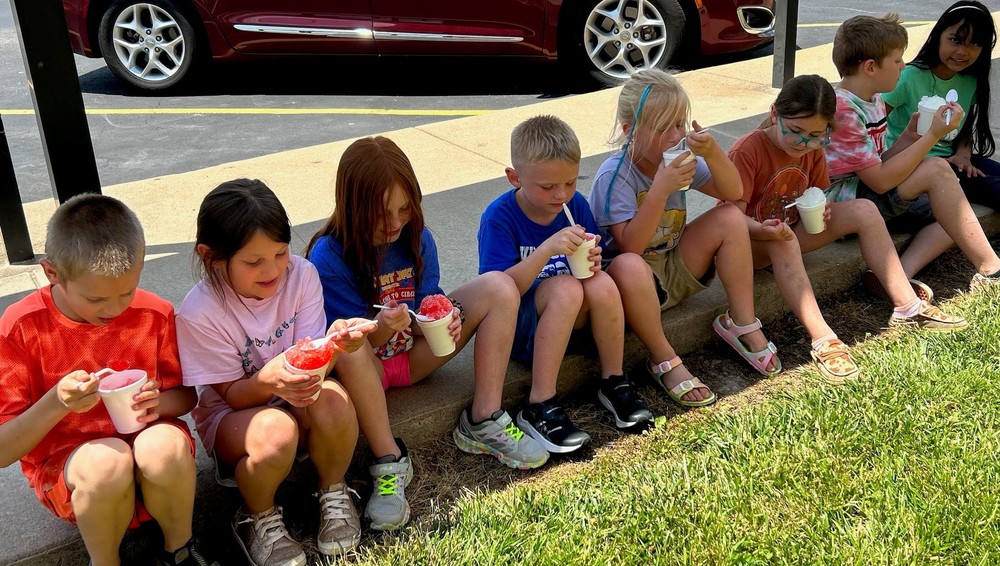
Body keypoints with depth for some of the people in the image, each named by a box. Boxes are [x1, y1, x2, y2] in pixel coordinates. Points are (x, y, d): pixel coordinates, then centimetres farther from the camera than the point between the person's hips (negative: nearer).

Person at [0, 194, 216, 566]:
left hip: (143, 439, 2)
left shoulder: (155, 314, -7)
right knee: (108, 460, -36)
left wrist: (160, 402, -17)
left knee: (165, 445, -34)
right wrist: (55, 403, -30)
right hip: (61, 465, -2)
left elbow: (186, 395, 6)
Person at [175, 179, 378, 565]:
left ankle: (333, 494, -3)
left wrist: (333, 343, -37)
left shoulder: (301, 274, -15)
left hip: (298, 403, 3)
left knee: (333, 398, -32)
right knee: (276, 431, -37)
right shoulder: (200, 312, -22)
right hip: (233, 414, -3)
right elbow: (233, 394, -16)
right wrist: (267, 380, -40)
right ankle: (259, 520, -4)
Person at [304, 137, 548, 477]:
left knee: (499, 287, -9)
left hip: (412, 355, 6)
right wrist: (381, 329, -40)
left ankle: (484, 424, -13)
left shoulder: (417, 237, -5)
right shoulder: (328, 257, -20)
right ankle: (388, 459, -29)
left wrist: (445, 312, -26)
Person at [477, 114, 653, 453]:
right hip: (518, 326, -5)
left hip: (571, 318, 5)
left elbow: (587, 267, 8)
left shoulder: (575, 204, -2)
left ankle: (614, 383, -8)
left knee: (601, 284, -27)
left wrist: (593, 263, -17)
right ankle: (540, 408, -29)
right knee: (566, 288, -34)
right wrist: (548, 248, -37)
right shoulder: (499, 217, -17)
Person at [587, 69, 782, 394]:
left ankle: (742, 324, 0)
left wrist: (713, 154, -21)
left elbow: (734, 193, -2)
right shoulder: (614, 176, -21)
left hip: (675, 269, 7)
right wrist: (660, 189, -36)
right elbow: (630, 247, -29)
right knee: (627, 266, -41)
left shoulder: (680, 158, -3)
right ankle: (664, 362, -22)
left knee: (730, 218, -10)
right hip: (637, 280, -6)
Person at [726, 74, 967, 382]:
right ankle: (822, 339, -44)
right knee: (784, 238, -41)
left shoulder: (813, 150, 1)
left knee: (863, 210, -9)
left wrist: (820, 208, -13)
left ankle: (907, 307, -7)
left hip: (789, 232, 7)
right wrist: (764, 230, -45)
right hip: (749, 242, -7)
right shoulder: (747, 151, -21)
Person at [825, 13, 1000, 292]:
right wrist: (933, 135, -20)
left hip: (869, 193, 10)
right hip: (842, 201, -10)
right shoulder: (842, 112, -21)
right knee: (936, 170, -21)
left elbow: (879, 164, 9)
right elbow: (880, 180, -23)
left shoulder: (874, 100, 10)